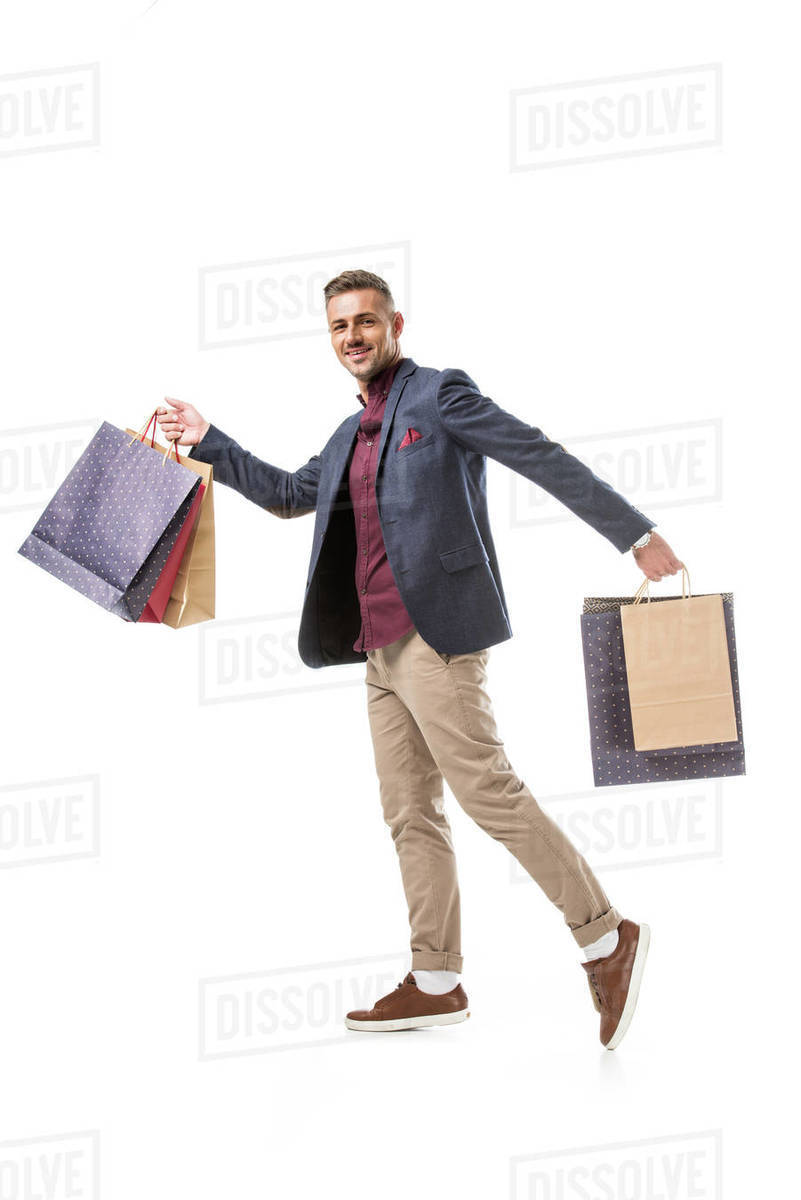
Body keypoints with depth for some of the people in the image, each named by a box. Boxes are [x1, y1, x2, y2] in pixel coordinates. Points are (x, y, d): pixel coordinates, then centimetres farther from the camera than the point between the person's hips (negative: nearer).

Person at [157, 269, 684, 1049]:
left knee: (487, 792, -13)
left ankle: (606, 940, -9)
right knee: (410, 815, 7)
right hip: (382, 649, 9)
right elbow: (288, 495, 35)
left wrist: (635, 534, -11)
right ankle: (436, 983, 9)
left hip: (437, 635, -9)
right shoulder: (353, 435, 21)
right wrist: (208, 442, 30)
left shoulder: (439, 395, -3)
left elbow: (545, 458, -7)